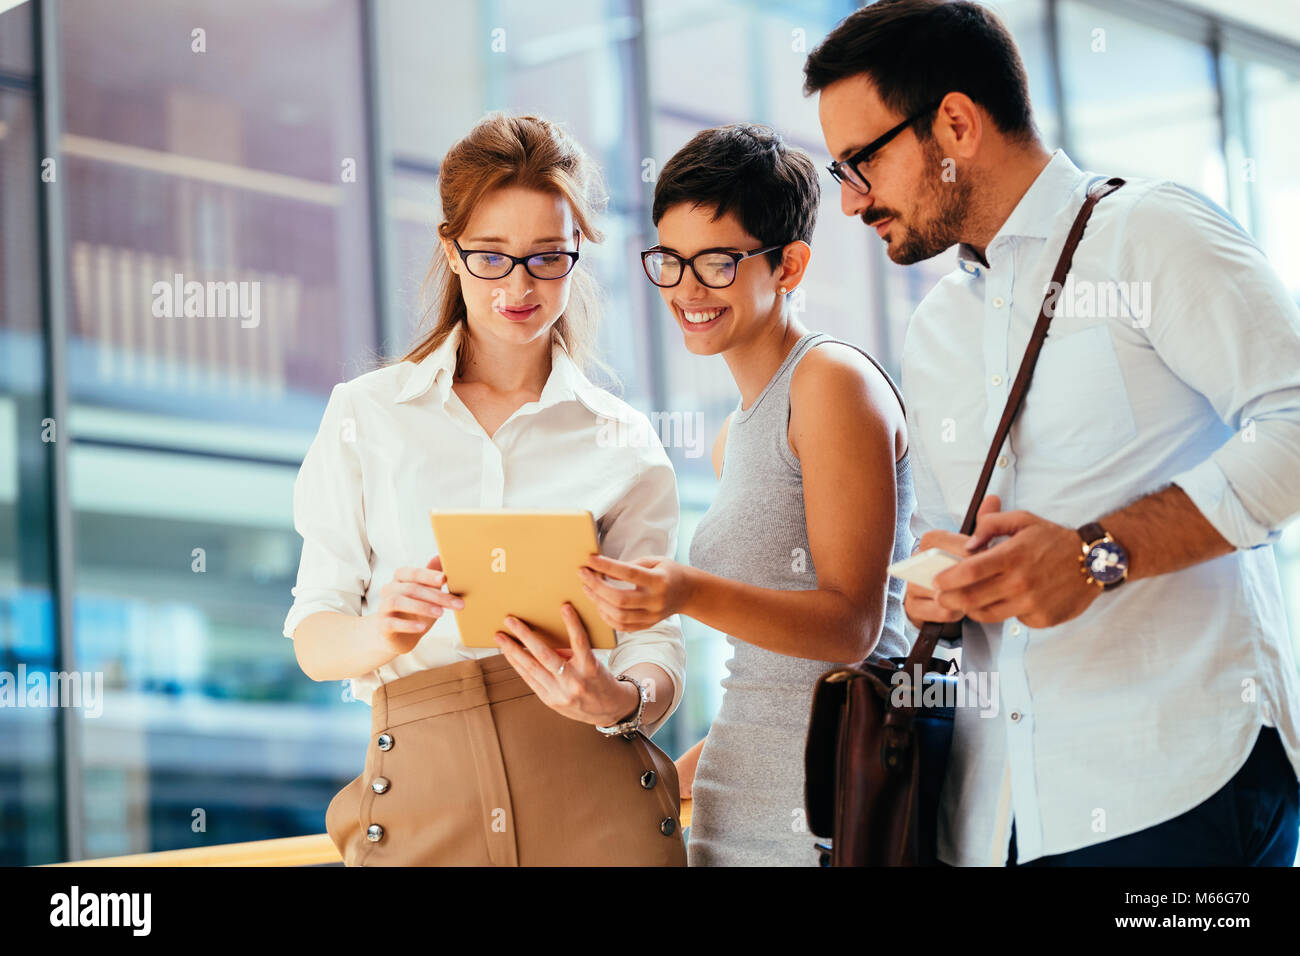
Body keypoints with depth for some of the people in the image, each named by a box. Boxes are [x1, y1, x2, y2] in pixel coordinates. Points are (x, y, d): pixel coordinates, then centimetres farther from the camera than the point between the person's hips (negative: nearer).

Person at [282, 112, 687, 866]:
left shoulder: (623, 445, 9)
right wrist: (380, 634, -19)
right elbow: (315, 639, 3)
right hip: (422, 796, 0)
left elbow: (658, 649, 5)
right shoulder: (367, 416, 8)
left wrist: (621, 700, -18)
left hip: (597, 801, 0)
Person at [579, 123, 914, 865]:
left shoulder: (833, 380, -7)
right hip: (738, 803, 8)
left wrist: (691, 595, -27)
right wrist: (672, 778, 17)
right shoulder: (736, 435, 19)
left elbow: (852, 624, -15)